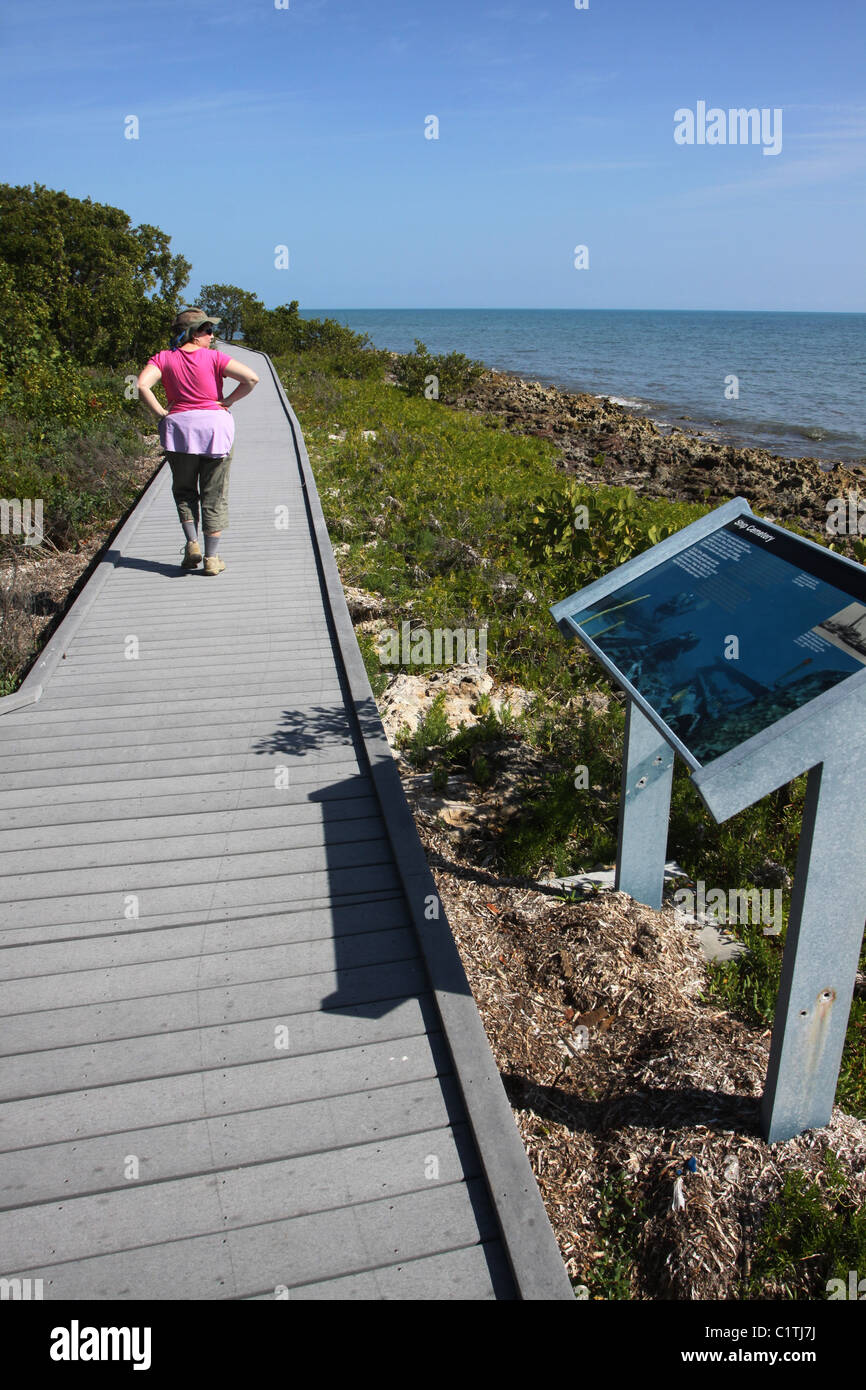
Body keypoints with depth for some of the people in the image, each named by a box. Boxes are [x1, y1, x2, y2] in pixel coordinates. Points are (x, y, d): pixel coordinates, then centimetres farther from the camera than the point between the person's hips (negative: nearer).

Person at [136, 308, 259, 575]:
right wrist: (227, 402, -4)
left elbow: (142, 385, -13)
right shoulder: (213, 358, -4)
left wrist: (160, 413, -4)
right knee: (214, 496, 6)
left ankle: (192, 543, 2)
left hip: (179, 427, 2)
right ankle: (211, 558, 7)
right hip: (215, 426, -2)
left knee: (184, 491, 20)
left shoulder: (163, 359, 2)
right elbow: (251, 378, -14)